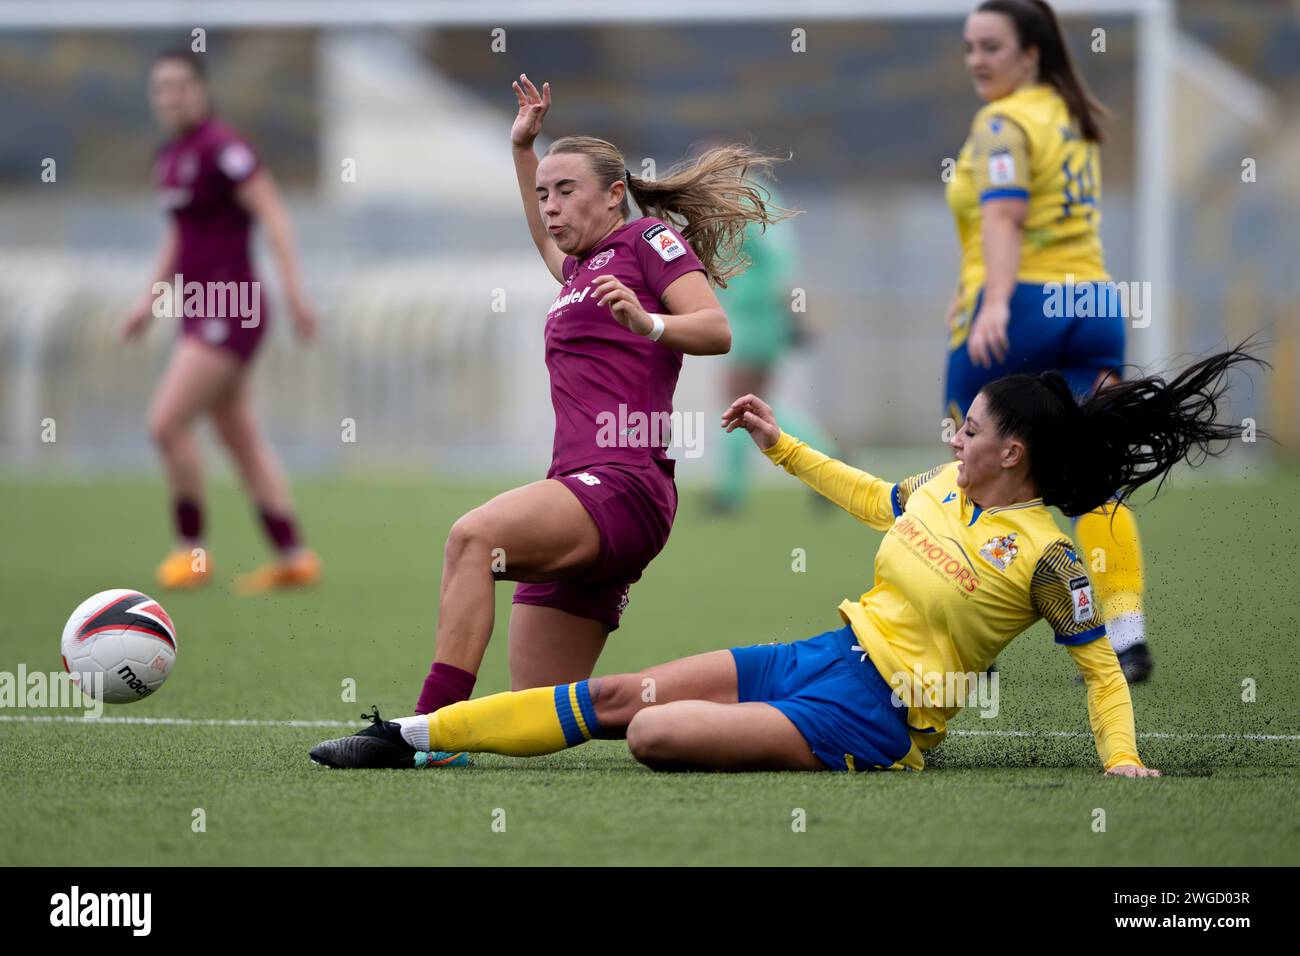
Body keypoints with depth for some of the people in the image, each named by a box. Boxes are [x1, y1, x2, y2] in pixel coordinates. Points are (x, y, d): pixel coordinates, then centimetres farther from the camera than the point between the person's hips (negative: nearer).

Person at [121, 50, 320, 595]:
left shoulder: (222, 148, -14)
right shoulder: (170, 158, 13)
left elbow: (273, 216, -18)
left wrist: (294, 289, -24)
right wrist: (151, 300, 21)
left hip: (230, 312, -10)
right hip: (201, 311, 10)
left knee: (167, 422, -14)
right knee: (240, 436, 10)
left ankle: (190, 549, -2)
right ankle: (294, 559, 14)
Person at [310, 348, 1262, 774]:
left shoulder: (1044, 555, -14)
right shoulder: (951, 487, 8)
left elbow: (1104, 670, -9)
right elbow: (876, 502, 28)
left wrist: (1122, 762, -22)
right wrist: (781, 444, 29)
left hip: (873, 720, -8)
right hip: (824, 653, 8)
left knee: (652, 734, -25)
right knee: (617, 694, 1)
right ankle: (409, 737, 3)